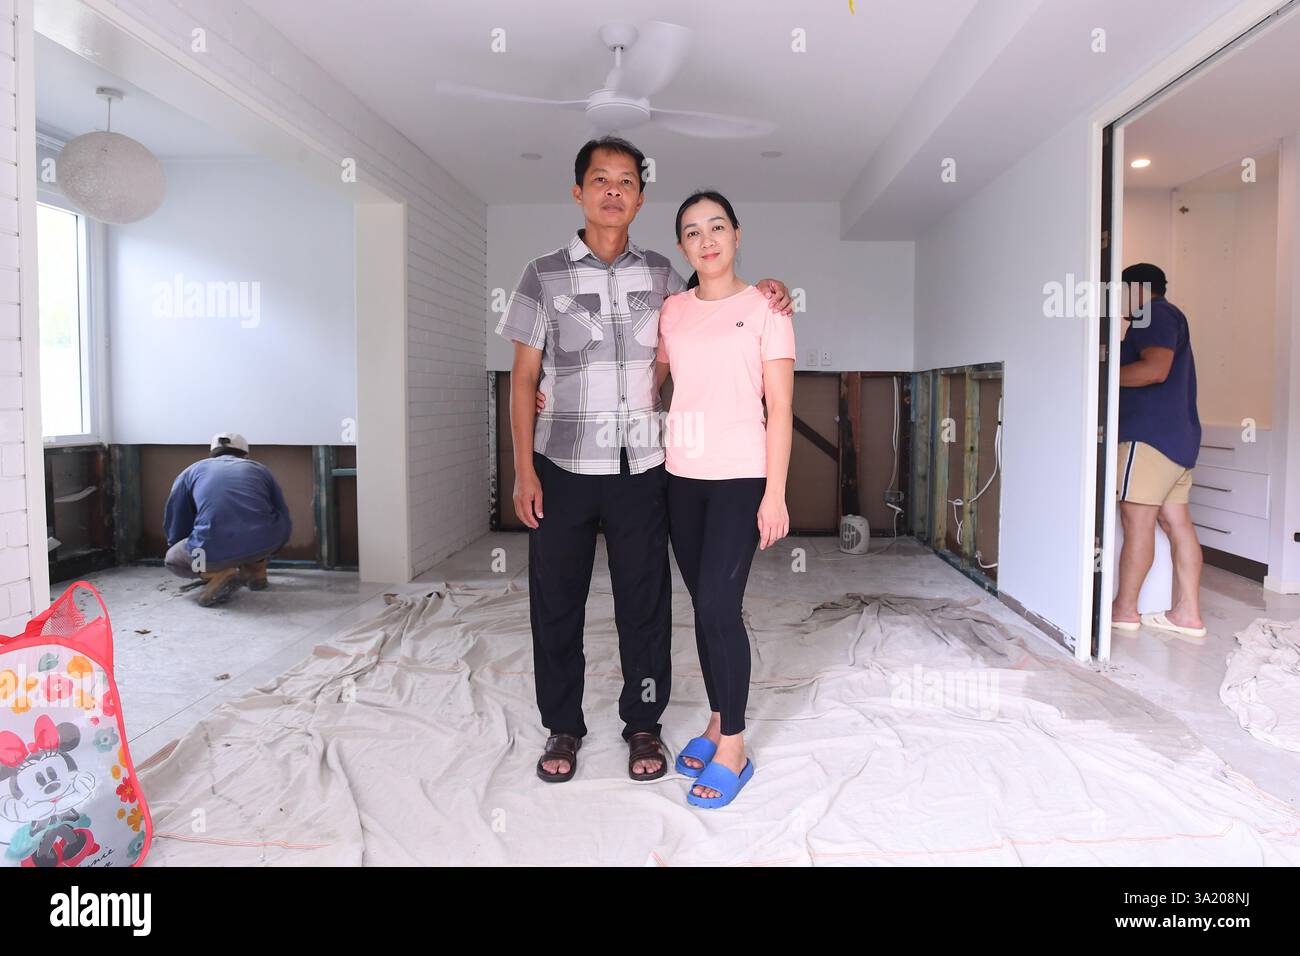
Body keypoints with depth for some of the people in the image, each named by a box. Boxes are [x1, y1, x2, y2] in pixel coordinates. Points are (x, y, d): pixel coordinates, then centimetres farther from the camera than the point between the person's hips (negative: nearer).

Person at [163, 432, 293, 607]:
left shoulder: (192, 471, 23)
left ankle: (218, 573, 4)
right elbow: (284, 516, 31)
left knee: (173, 559, 32)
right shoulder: (260, 468, 24)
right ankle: (255, 571, 24)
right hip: (263, 544, 2)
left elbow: (174, 526, 27)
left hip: (213, 552, -1)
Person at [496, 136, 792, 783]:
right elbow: (525, 378, 1)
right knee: (557, 599, 8)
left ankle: (643, 723, 26)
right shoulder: (544, 277, 1)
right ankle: (562, 727, 26)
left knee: (644, 600, 7)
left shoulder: (659, 274, 7)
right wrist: (524, 470, -5)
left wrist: (759, 294, 0)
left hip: (641, 468, 1)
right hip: (563, 468, -1)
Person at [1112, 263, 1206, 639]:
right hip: (1179, 438, 10)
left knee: (1137, 520, -7)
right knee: (1176, 522, 6)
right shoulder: (1167, 319, 26)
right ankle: (1188, 612, 6)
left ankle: (1124, 608, -3)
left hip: (1150, 435, -10)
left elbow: (1155, 369, -20)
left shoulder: (1156, 314, -6)